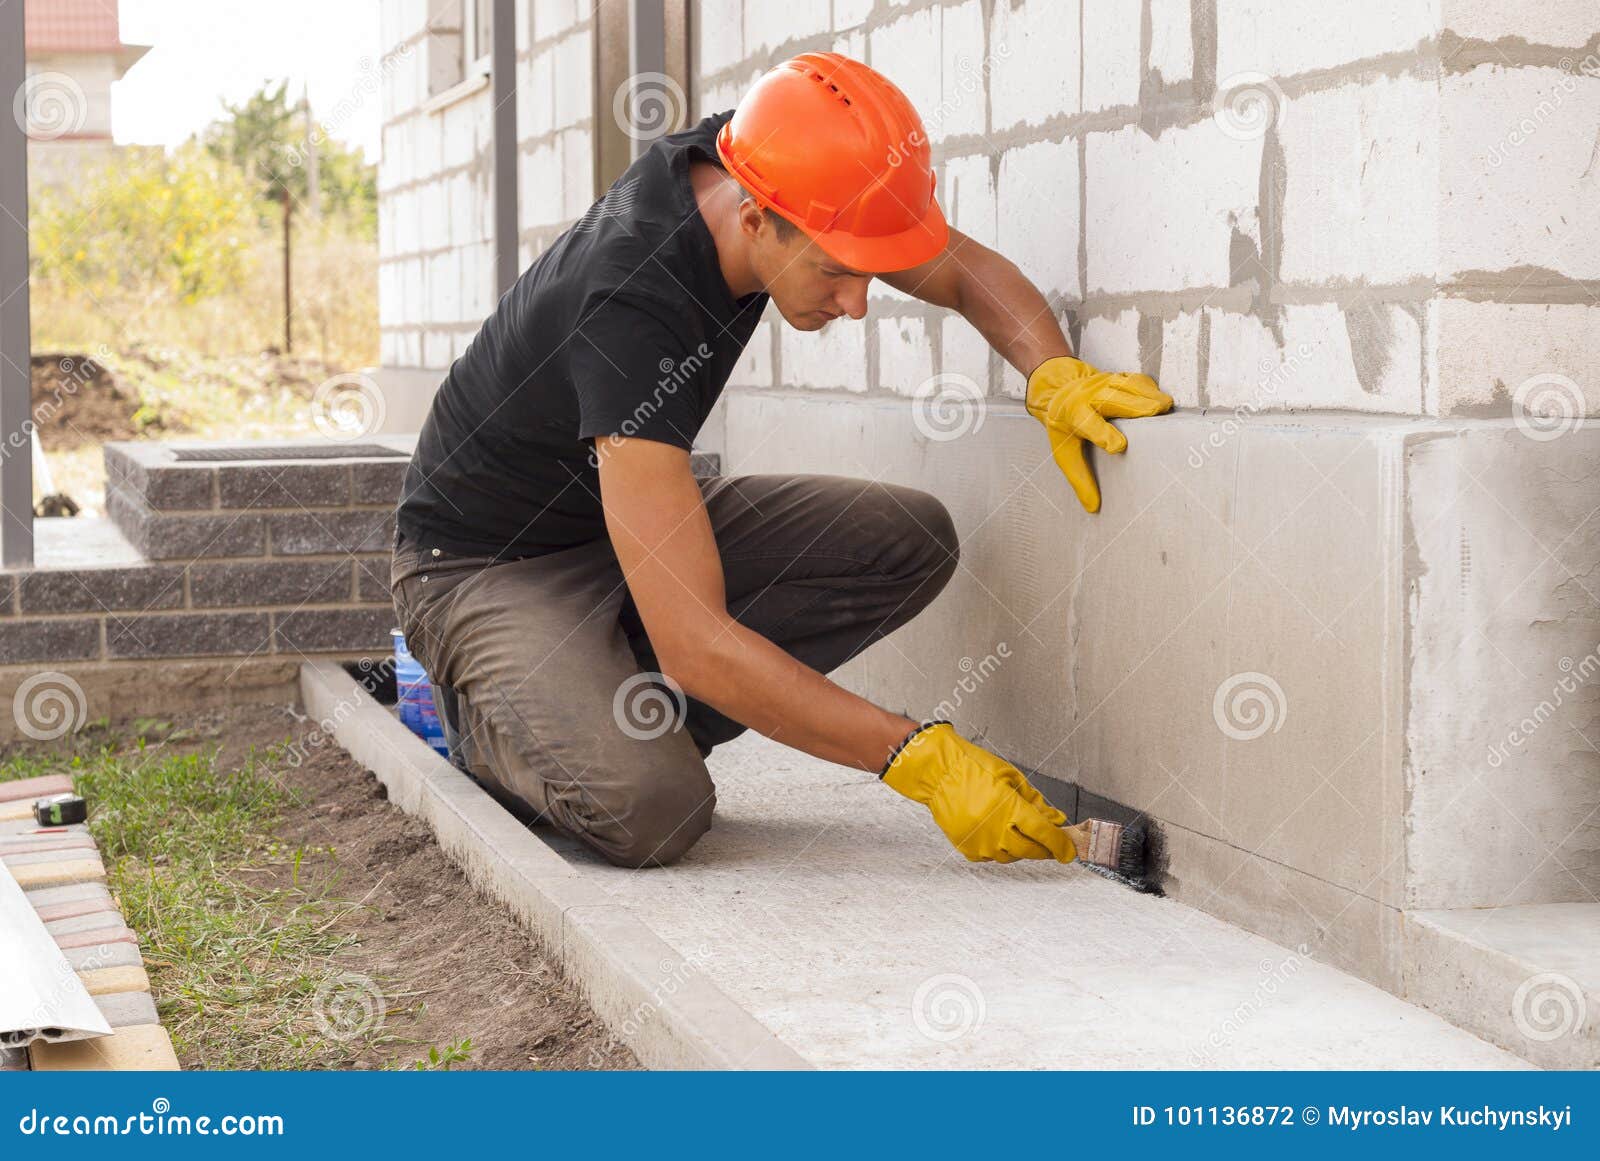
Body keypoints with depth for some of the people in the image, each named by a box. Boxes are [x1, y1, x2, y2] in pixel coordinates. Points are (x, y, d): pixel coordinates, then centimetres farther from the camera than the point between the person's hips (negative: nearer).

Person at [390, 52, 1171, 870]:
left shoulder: (747, 159, -15)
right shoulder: (630, 308, -38)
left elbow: (968, 272, 0)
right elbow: (695, 643, -41)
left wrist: (1054, 376, -22)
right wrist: (918, 759, -39)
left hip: (635, 510, 8)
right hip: (490, 564, -8)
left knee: (912, 538, -10)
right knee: (651, 809, -33)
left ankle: (627, 721, -2)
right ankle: (495, 718, 1)